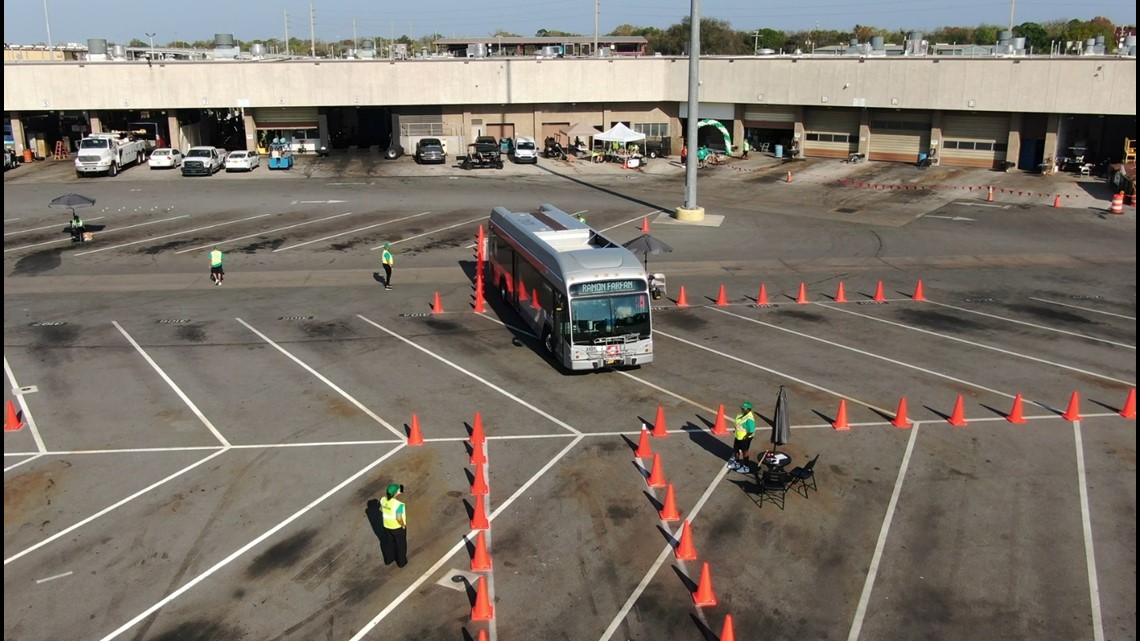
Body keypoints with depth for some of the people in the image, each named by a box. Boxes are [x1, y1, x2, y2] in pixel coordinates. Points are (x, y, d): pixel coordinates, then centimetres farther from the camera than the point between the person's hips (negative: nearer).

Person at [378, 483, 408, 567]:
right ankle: (401, 562, 38)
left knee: (388, 543, 29)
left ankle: (388, 560, 48)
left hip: (386, 526, 5)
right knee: (400, 545, 19)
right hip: (398, 528, -5)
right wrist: (403, 525, -12)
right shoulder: (398, 504, -35)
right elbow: (399, 518, -29)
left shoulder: (383, 500, -15)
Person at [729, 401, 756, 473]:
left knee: (744, 451, 7)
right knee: (735, 449, 23)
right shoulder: (743, 414, 0)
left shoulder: (749, 419, -30)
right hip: (738, 436, 10)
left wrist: (745, 437, -21)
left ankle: (745, 467, 24)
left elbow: (751, 431, -30)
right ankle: (737, 463, 44)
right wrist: (735, 431, 11)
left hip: (744, 438, -10)